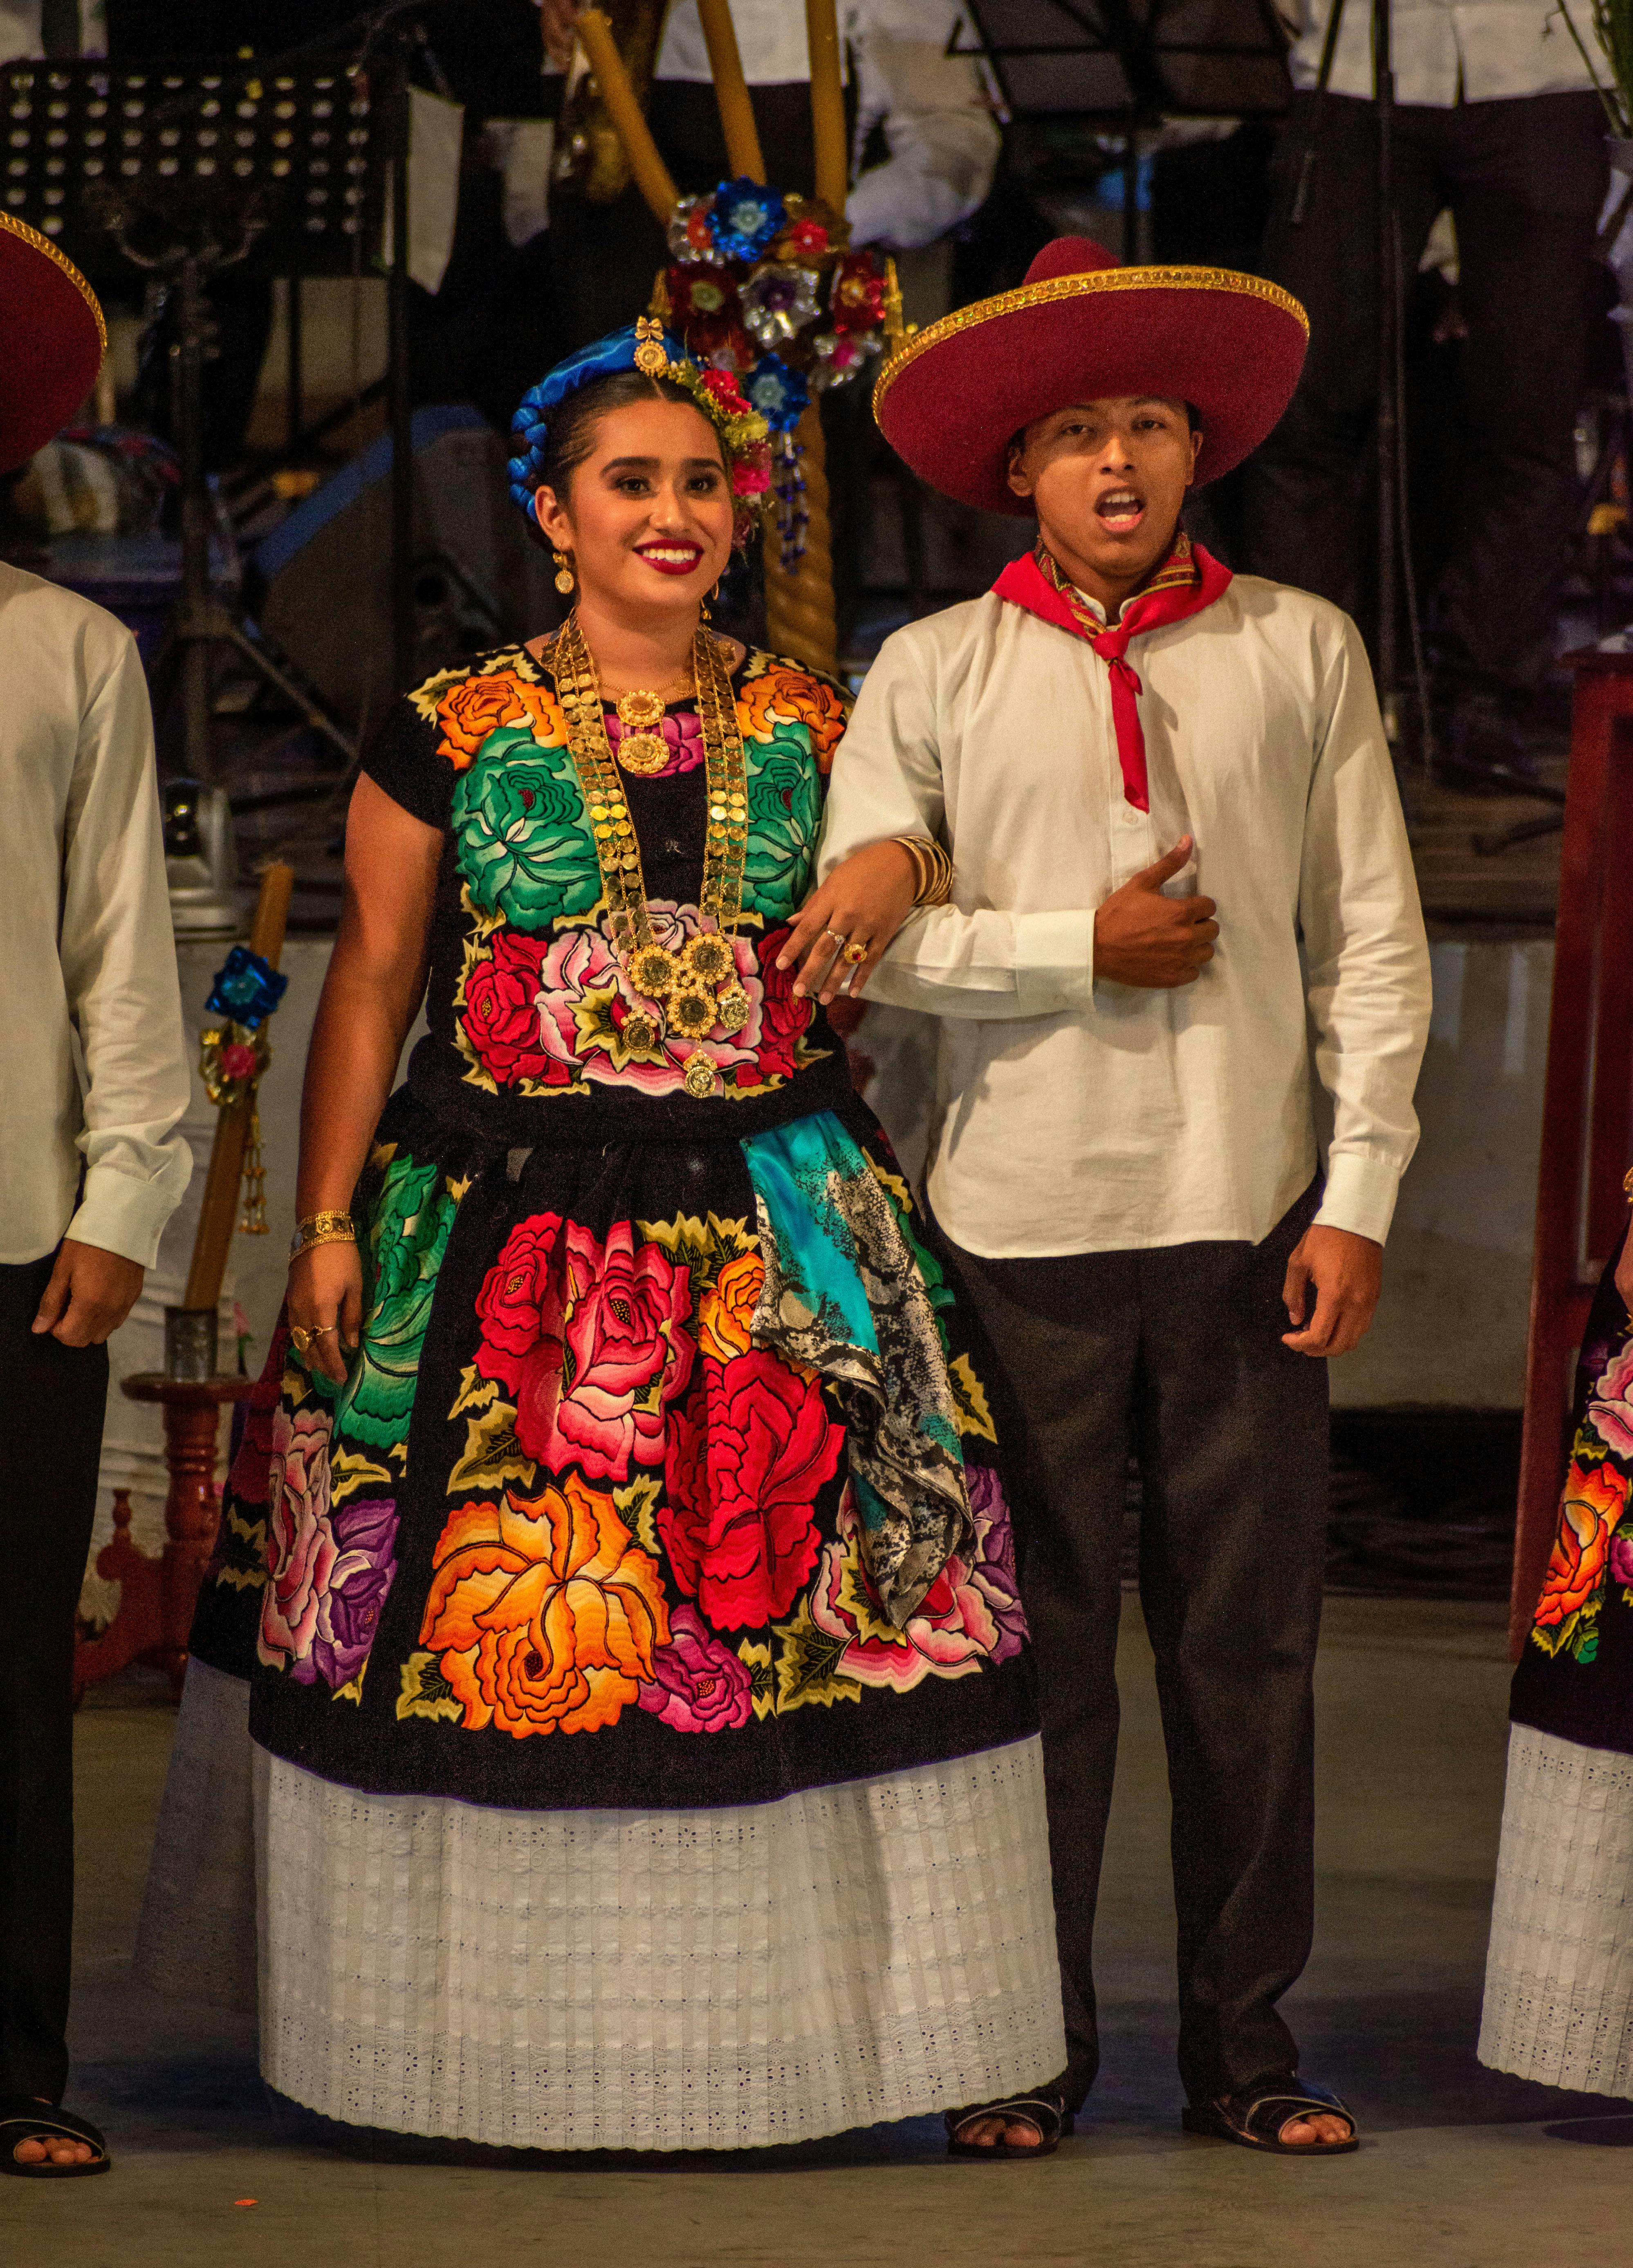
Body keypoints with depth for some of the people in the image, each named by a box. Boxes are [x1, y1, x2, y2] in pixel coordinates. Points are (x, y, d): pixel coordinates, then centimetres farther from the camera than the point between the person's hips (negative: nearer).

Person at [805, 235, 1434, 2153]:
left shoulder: (1303, 654, 6)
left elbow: (1374, 935, 5)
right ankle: (1029, 2046, 13)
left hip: (1248, 1211, 1)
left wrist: (1359, 1195, -1)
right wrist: (1082, 949, -8)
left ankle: (1244, 2044, 13)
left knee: (1248, 1641, 4)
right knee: (1037, 1638, 3)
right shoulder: (934, 675, 5)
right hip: (1023, 1219, -1)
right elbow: (857, 930, -2)